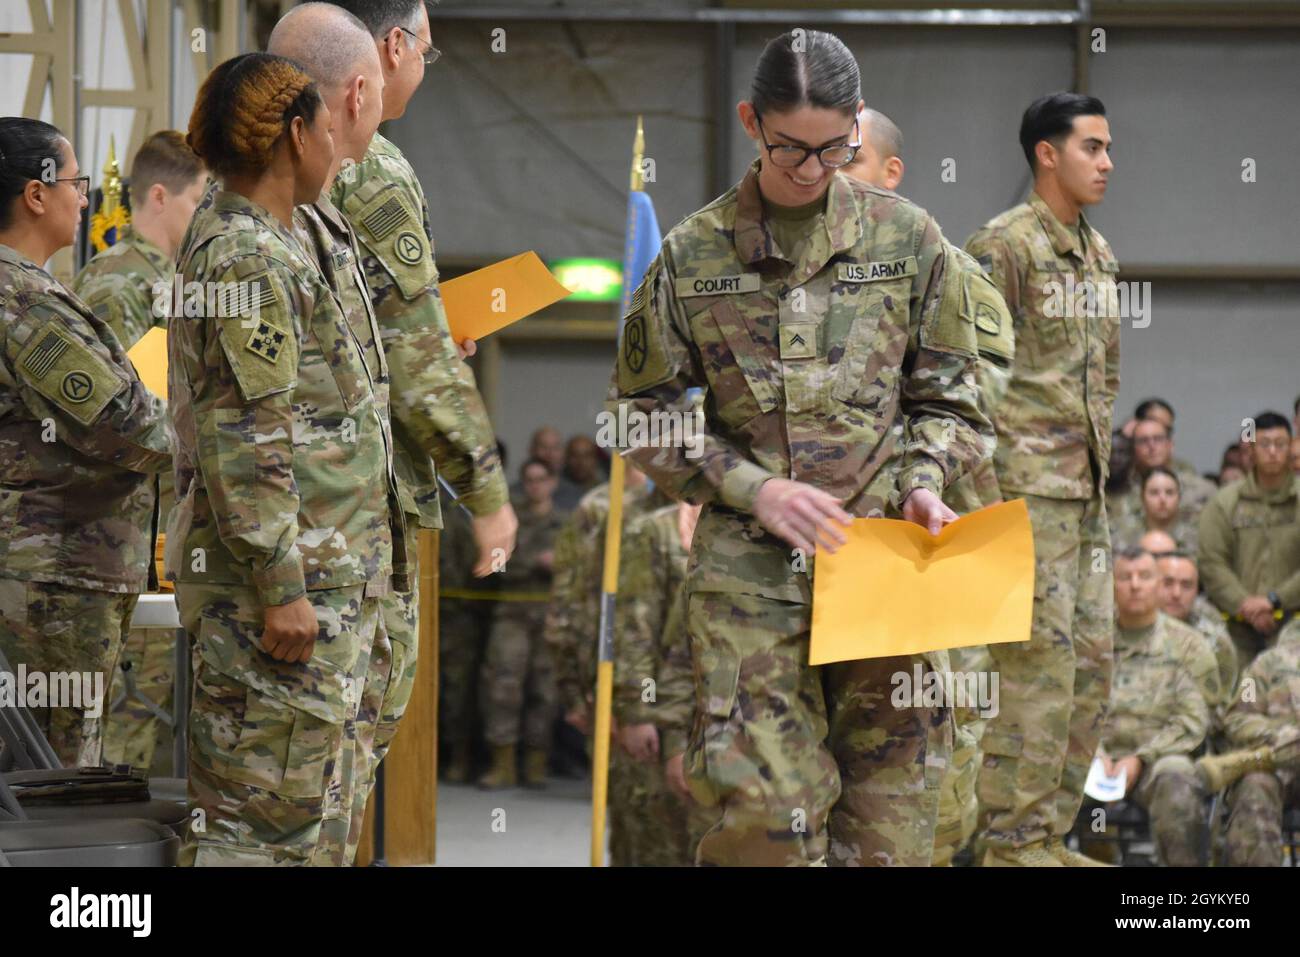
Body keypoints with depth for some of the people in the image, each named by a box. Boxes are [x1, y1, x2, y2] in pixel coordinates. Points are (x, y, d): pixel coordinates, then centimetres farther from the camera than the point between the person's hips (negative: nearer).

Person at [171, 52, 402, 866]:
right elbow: (244, 441, -21)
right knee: (274, 799, -7)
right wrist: (282, 586, -22)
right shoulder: (245, 258, -16)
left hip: (325, 578, 11)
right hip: (286, 589, -11)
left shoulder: (264, 248, 16)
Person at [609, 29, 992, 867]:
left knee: (890, 817, 1)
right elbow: (641, 416, 7)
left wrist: (924, 480, -5)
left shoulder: (907, 239, 7)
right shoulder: (695, 254, 4)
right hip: (749, 568, -1)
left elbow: (949, 397, 14)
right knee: (765, 809, -8)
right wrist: (753, 488, -6)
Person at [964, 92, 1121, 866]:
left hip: (1086, 489, 9)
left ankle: (1051, 834, 16)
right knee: (1039, 661, -10)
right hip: (1026, 485, -9)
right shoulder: (1004, 245, -10)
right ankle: (1015, 840, -4)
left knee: (1092, 664, 9)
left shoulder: (1098, 254, 16)